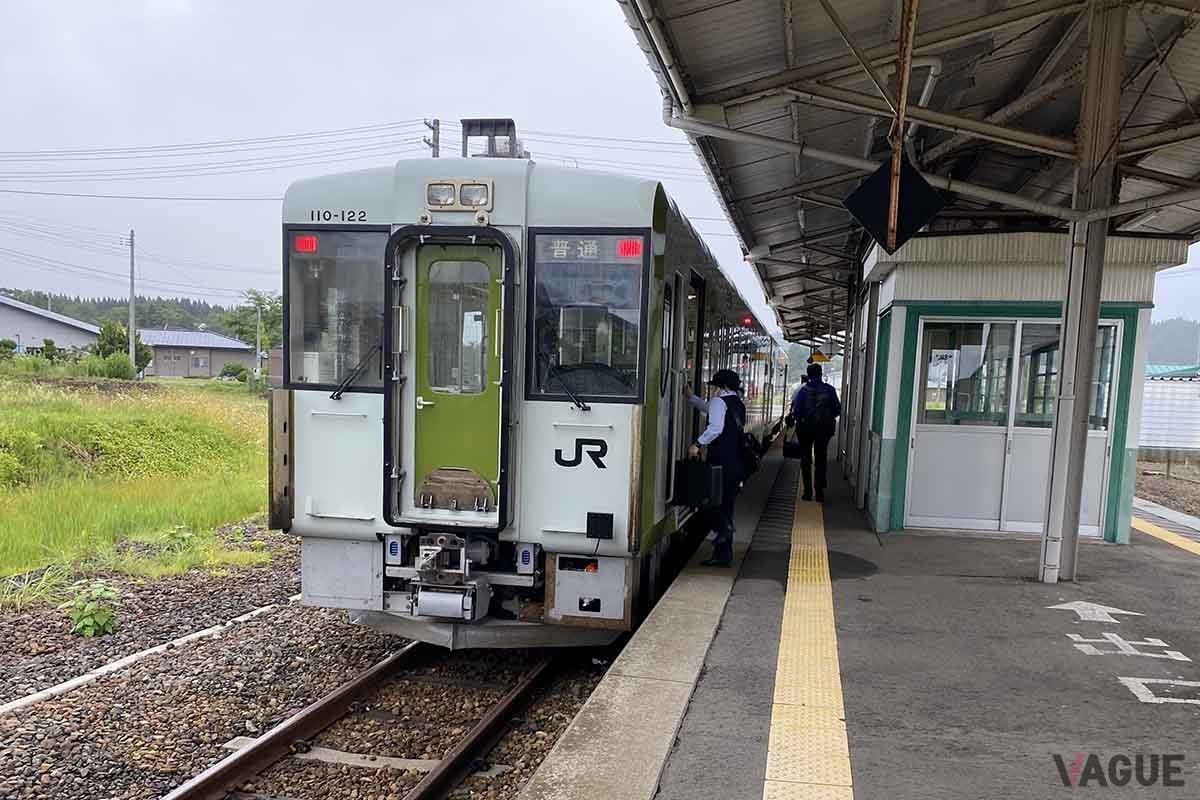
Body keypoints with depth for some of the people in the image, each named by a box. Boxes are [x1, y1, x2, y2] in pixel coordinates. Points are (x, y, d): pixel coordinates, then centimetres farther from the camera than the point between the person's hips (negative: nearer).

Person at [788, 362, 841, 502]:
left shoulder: (803, 390, -11)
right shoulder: (830, 390, -6)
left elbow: (796, 411, -14)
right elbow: (837, 410, -4)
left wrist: (793, 418, 7)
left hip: (805, 429, -1)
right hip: (824, 429, 1)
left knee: (806, 460, 11)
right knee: (820, 460, 11)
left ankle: (807, 492, 11)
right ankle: (820, 493, 8)